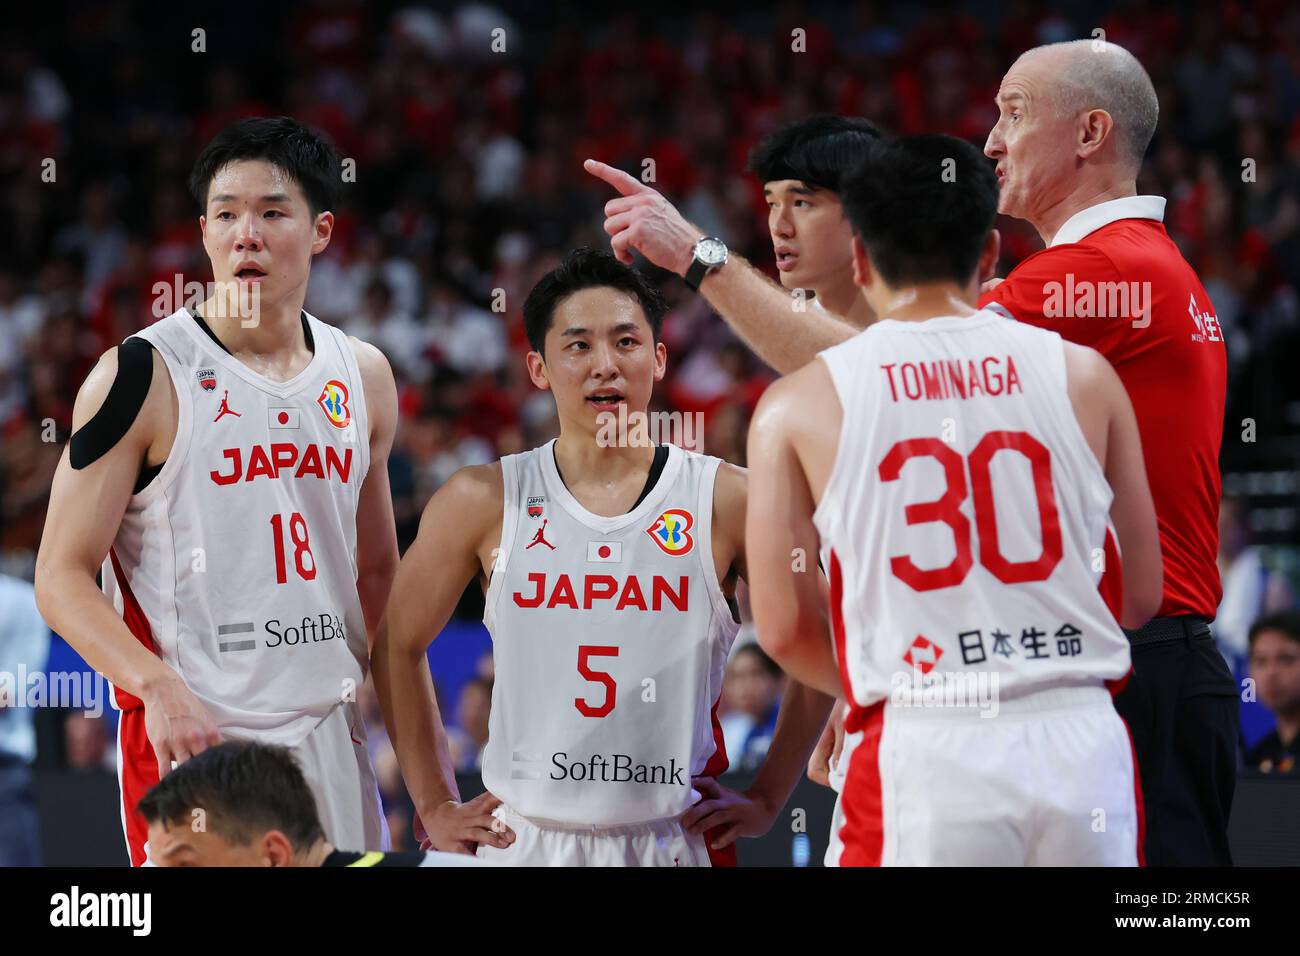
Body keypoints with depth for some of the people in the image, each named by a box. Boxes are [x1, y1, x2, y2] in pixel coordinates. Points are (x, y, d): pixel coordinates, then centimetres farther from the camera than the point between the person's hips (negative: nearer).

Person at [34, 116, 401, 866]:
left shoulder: (363, 376, 9)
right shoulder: (144, 377, -7)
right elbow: (62, 578, -9)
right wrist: (158, 687, -22)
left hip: (331, 734, 5)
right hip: (192, 738, -5)